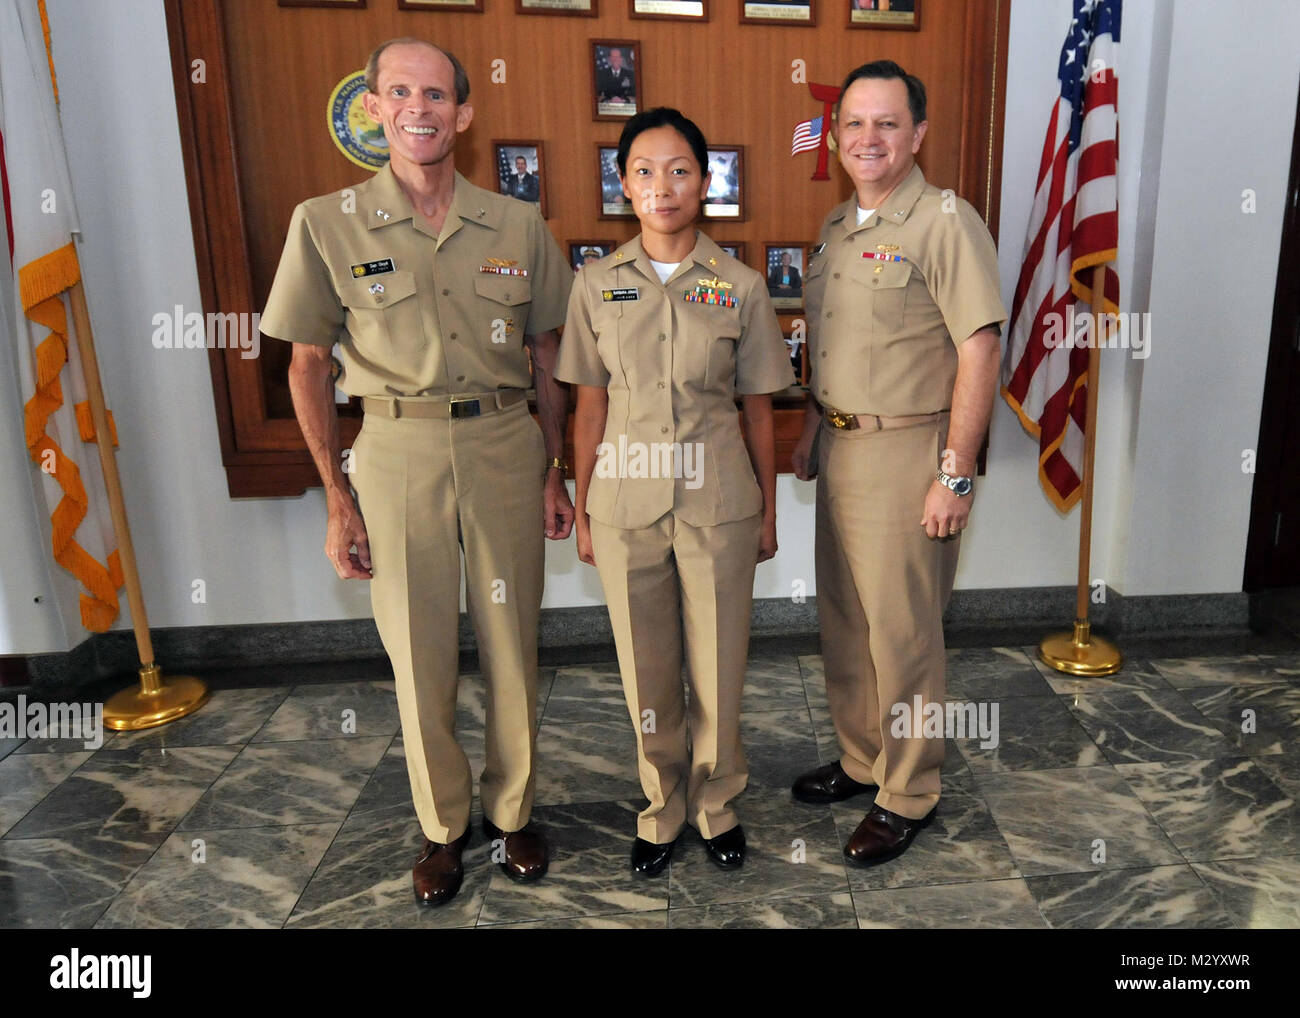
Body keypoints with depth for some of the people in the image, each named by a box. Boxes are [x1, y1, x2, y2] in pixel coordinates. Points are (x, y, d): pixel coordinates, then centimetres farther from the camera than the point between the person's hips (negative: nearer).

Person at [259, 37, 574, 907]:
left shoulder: (517, 226, 4)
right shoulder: (326, 224, -1)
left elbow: (547, 357, 9)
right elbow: (308, 366, 2)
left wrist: (557, 473, 6)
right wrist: (338, 499, -1)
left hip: (505, 444, 2)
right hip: (398, 450, -1)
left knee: (513, 645, 9)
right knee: (419, 651, 7)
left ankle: (513, 812, 31)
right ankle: (443, 826, 30)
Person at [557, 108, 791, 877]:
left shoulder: (740, 286, 0)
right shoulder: (597, 285, 2)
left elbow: (758, 410, 3)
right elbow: (590, 409, 4)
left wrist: (767, 511, 5)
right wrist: (583, 511, 4)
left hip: (717, 502, -1)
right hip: (626, 502, 1)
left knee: (718, 666, 8)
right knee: (647, 669, 11)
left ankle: (717, 804, 33)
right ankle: (663, 807, 33)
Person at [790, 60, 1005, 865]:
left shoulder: (945, 223, -12)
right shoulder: (836, 228, 13)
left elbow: (980, 351, -17)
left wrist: (955, 474, -20)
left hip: (905, 453, -8)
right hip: (841, 446, 8)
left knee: (902, 631, 2)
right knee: (843, 618, 15)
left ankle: (908, 795, 20)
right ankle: (861, 760, 34)